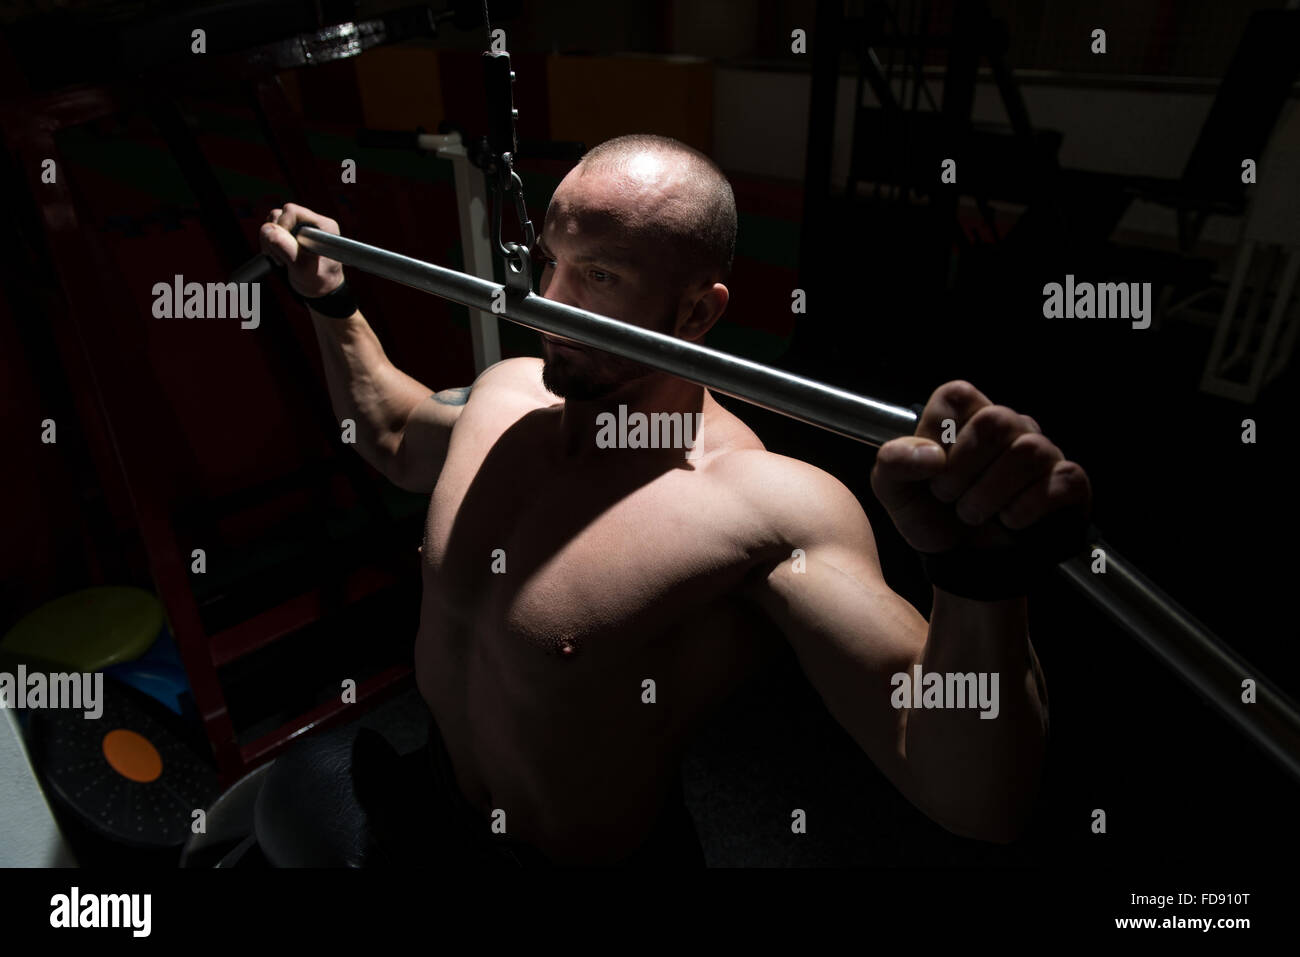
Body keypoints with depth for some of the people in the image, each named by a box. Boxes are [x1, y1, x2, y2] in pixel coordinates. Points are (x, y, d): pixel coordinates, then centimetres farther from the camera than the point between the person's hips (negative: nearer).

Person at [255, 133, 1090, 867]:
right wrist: (332, 299, 12)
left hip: (597, 849, -6)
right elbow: (390, 436, 15)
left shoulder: (768, 511, -32)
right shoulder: (505, 394, -9)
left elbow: (977, 804, -38)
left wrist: (980, 575, -55)